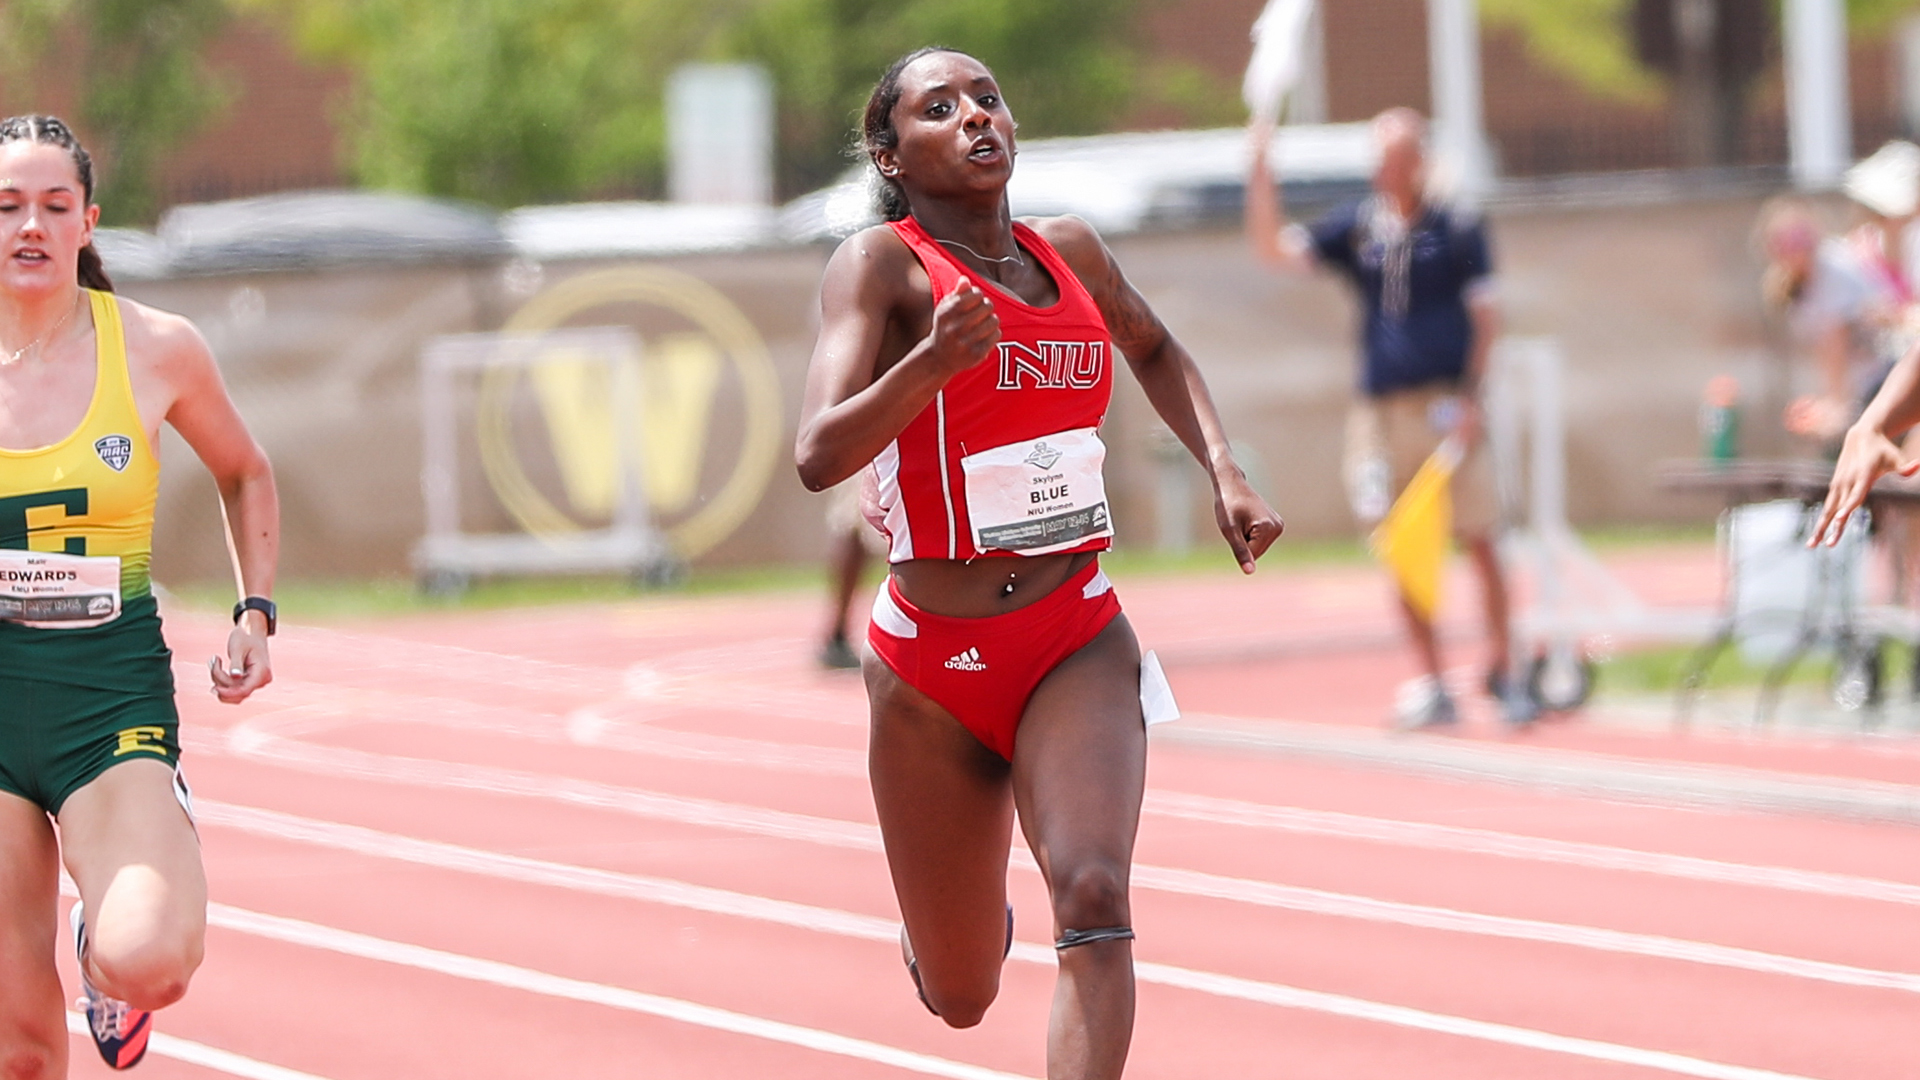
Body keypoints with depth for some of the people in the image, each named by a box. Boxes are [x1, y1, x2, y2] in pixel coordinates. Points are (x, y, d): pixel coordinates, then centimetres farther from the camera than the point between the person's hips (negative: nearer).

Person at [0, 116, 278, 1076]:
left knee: (146, 960, -25)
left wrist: (256, 614, 8)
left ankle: (108, 952, 13)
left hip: (114, 694, -1)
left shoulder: (156, 350, -2)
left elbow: (245, 475, 17)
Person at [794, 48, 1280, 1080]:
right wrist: (934, 360, -39)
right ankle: (979, 915, 48)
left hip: (1078, 646, 2)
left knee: (1094, 897, -26)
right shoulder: (880, 264, -8)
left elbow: (1154, 350, 31)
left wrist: (1224, 470, 14)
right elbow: (818, 456, -23)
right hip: (932, 665, -2)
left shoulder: (1071, 252, 7)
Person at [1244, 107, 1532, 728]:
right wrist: (1261, 170, -7)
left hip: (1448, 408, -3)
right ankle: (1431, 685, 6)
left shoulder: (1458, 230, 1)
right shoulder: (1353, 229, 9)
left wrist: (1471, 398, -10)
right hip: (1382, 412, 3)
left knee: (1479, 542, -3)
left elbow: (1485, 317, 0)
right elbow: (1275, 250, 3)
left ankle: (1502, 670, 8)